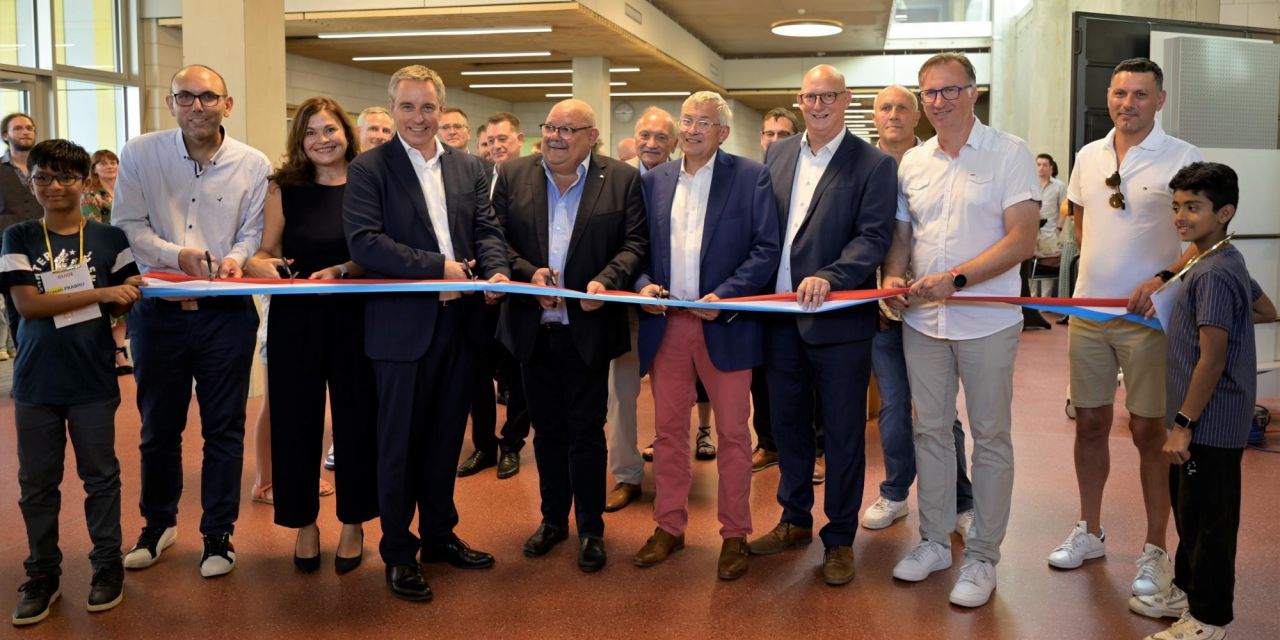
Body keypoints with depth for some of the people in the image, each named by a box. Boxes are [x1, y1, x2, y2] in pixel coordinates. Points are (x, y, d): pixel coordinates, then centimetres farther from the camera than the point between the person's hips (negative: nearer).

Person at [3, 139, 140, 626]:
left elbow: (123, 304, 5)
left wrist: (127, 295, -19)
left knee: (100, 475, 9)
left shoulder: (108, 238, 0)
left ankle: (107, 565, 21)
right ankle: (43, 574, 23)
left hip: (93, 378, 0)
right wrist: (99, 293, -21)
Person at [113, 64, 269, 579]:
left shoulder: (253, 164, -3)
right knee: (158, 427, 15)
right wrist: (177, 255, -17)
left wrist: (235, 258, -20)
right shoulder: (140, 154, -1)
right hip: (159, 309, 1)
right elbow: (128, 224, -2)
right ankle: (158, 523, 35)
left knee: (224, 428, 6)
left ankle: (218, 534, 20)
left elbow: (253, 232, 1)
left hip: (227, 311, -1)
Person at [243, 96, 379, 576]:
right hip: (295, 319, 1)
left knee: (356, 419, 6)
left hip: (354, 317, -1)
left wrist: (340, 271, -20)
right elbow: (264, 253, 3)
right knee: (295, 420, 6)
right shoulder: (284, 189, 3)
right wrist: (259, 264, -19)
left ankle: (353, 521, 24)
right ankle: (303, 522, 24)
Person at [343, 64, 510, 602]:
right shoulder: (368, 169, -5)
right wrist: (436, 267, -20)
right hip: (402, 326, -5)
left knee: (446, 437, 16)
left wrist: (497, 271, -13)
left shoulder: (469, 168, 11)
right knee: (399, 444, 6)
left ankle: (439, 535, 32)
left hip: (458, 321, 5)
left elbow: (487, 229, 8)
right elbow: (363, 241, -16)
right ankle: (399, 552, 20)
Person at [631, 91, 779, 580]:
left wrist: (725, 296, -17)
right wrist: (643, 284, -7)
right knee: (668, 430, 12)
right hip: (665, 324, 4)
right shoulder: (654, 180, 10)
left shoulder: (751, 177, -2)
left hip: (724, 325, -3)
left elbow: (767, 248, -7)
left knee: (733, 434, 6)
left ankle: (734, 535, 19)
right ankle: (669, 527, 26)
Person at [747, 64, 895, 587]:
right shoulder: (777, 154, 10)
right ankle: (795, 520, 34)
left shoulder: (873, 164, -5)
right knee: (788, 423, 17)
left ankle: (840, 538, 20)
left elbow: (873, 236, -13)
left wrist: (828, 278, -26)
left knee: (843, 433, 5)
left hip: (838, 319, -5)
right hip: (781, 314, 5)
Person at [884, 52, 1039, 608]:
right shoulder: (912, 162, 9)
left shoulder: (1009, 154, -6)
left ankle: (982, 556, 18)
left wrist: (955, 279, -22)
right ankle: (934, 541, 27)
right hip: (922, 320, 5)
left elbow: (1021, 240, -14)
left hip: (986, 322, -5)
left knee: (990, 438, 5)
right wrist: (893, 274, -5)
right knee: (930, 431, 13)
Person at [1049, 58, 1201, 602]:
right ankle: (1089, 532, 26)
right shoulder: (1088, 156, 9)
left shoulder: (1182, 159, -6)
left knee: (1149, 432, 1)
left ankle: (1154, 550, 14)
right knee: (1090, 423, 11)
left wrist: (1165, 278, -22)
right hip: (1087, 310, 5)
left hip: (1147, 317, -4)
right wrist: (1097, 272, 12)